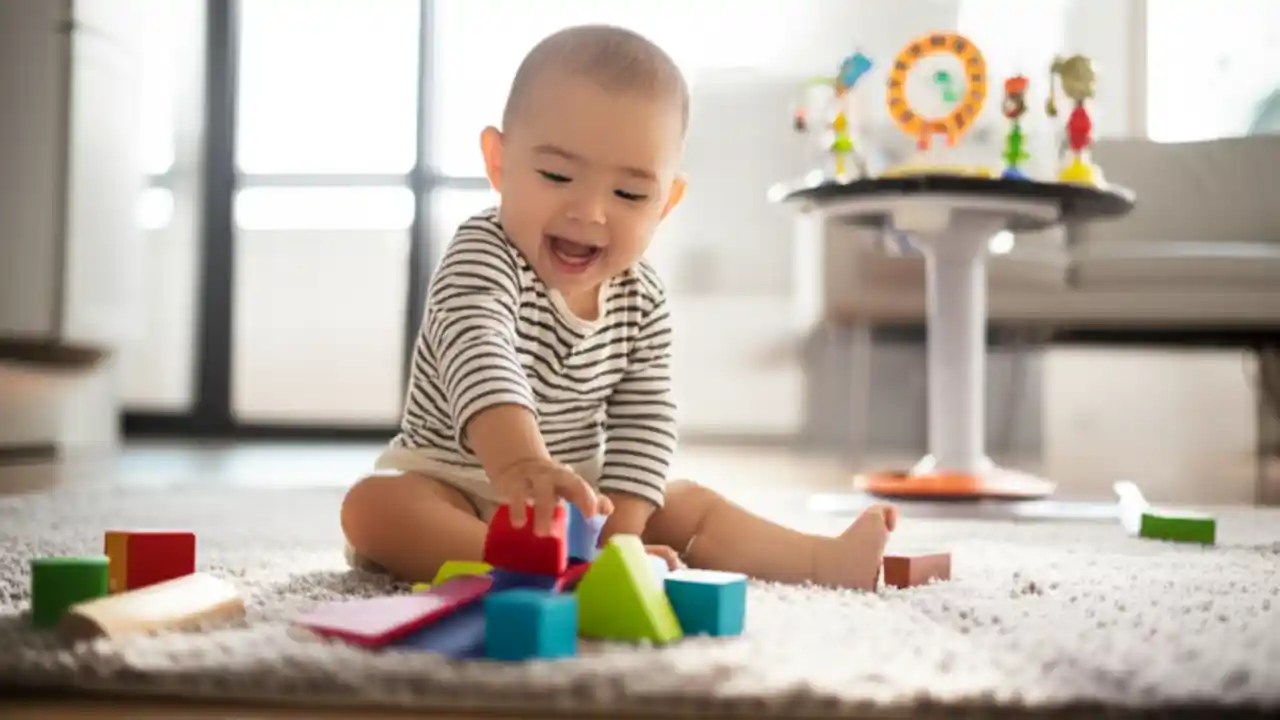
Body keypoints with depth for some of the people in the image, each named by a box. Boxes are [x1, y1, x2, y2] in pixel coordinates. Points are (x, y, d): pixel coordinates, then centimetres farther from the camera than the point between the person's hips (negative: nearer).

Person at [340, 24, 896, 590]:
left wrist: (619, 532, -20)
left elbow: (644, 424, -6)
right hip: (456, 487, -5)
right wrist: (518, 462, -62)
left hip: (576, 495, 6)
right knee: (374, 506, -33)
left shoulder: (643, 302, -5)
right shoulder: (482, 256, -23)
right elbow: (477, 357, -43)